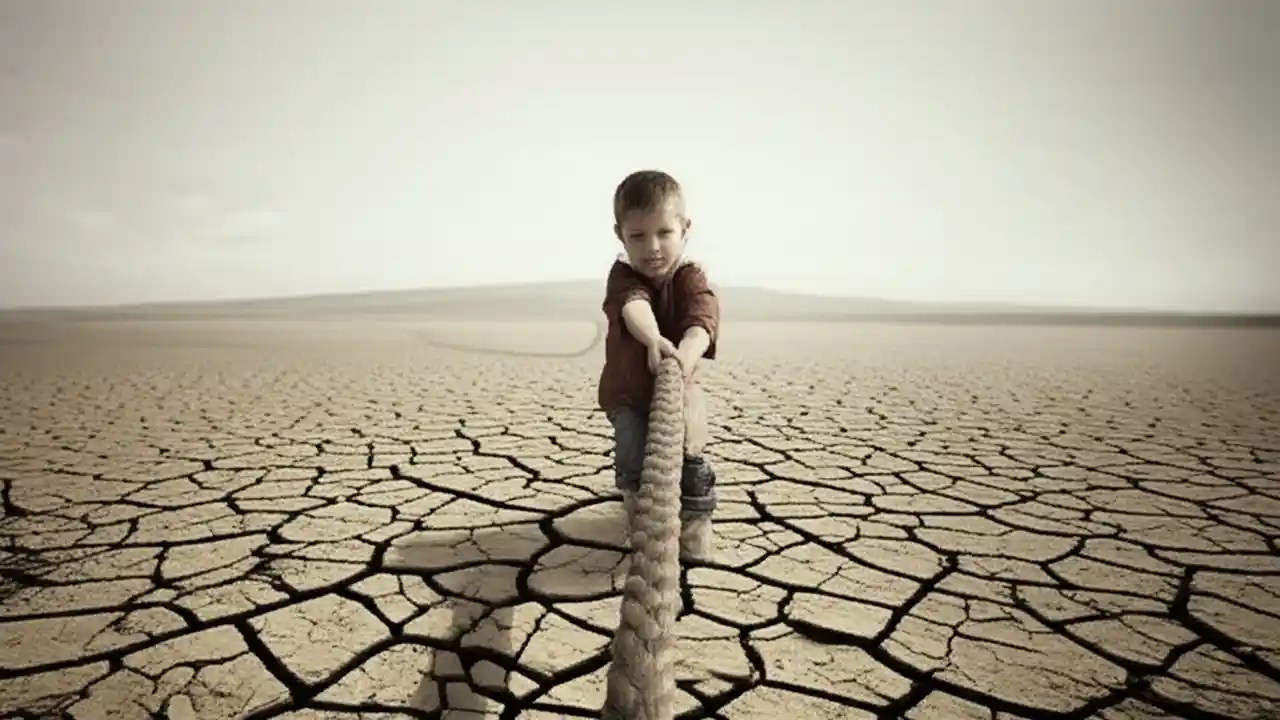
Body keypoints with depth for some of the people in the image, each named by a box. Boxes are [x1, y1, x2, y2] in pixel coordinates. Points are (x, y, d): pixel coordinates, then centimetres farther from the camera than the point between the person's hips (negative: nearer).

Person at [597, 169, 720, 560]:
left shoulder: (692, 278, -14)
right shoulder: (623, 275, -15)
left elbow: (701, 323, -35)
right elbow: (634, 306, -39)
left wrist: (683, 358, -58)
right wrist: (654, 339, -62)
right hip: (627, 392, 0)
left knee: (688, 457, -13)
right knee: (633, 460, -15)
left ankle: (696, 519, 12)